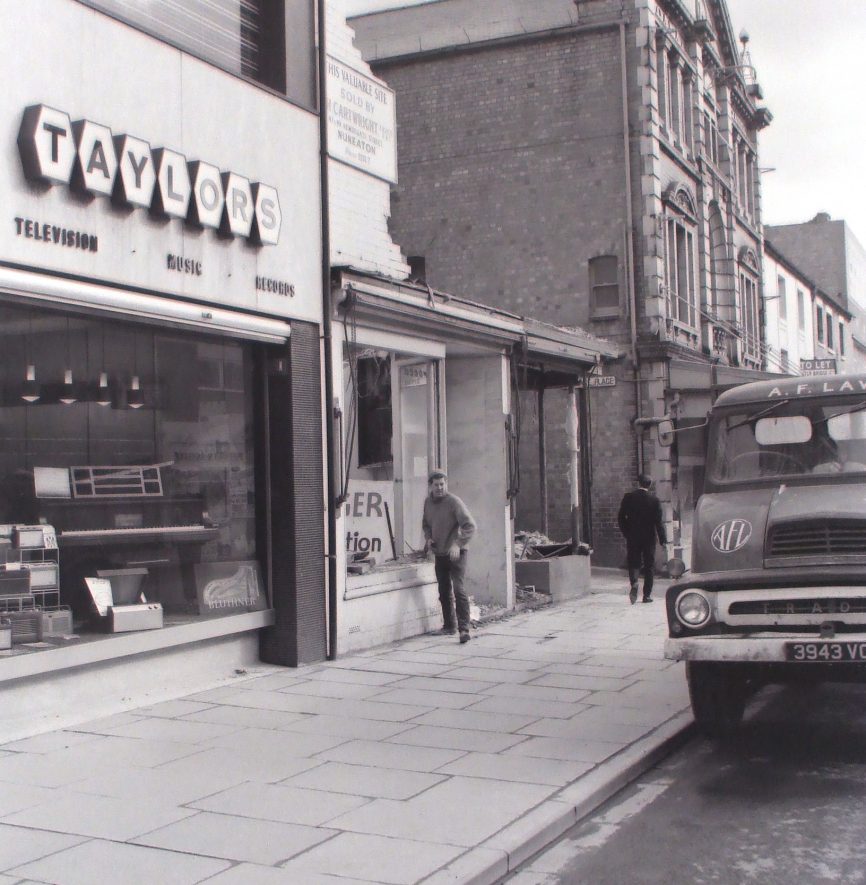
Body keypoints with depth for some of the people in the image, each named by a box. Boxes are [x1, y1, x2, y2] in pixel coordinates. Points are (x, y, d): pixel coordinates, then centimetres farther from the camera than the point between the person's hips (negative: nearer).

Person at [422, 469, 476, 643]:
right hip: (439, 554, 7)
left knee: (458, 589, -16)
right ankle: (449, 626, 28)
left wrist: (458, 544, -29)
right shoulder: (428, 502, 5)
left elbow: (470, 526, -19)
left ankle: (464, 628, -18)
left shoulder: (454, 502, -15)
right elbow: (425, 524, 22)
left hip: (455, 554, -7)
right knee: (444, 591, 15)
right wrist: (428, 537, 2)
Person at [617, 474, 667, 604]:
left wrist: (625, 533, 11)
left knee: (633, 562, 9)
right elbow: (658, 521, -6)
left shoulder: (628, 497, -3)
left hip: (632, 536, 1)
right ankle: (647, 594, 7)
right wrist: (663, 540, -2)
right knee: (649, 565, 8)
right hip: (649, 537, -1)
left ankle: (633, 582, -20)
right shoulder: (654, 499, -6)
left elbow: (621, 517, -1)